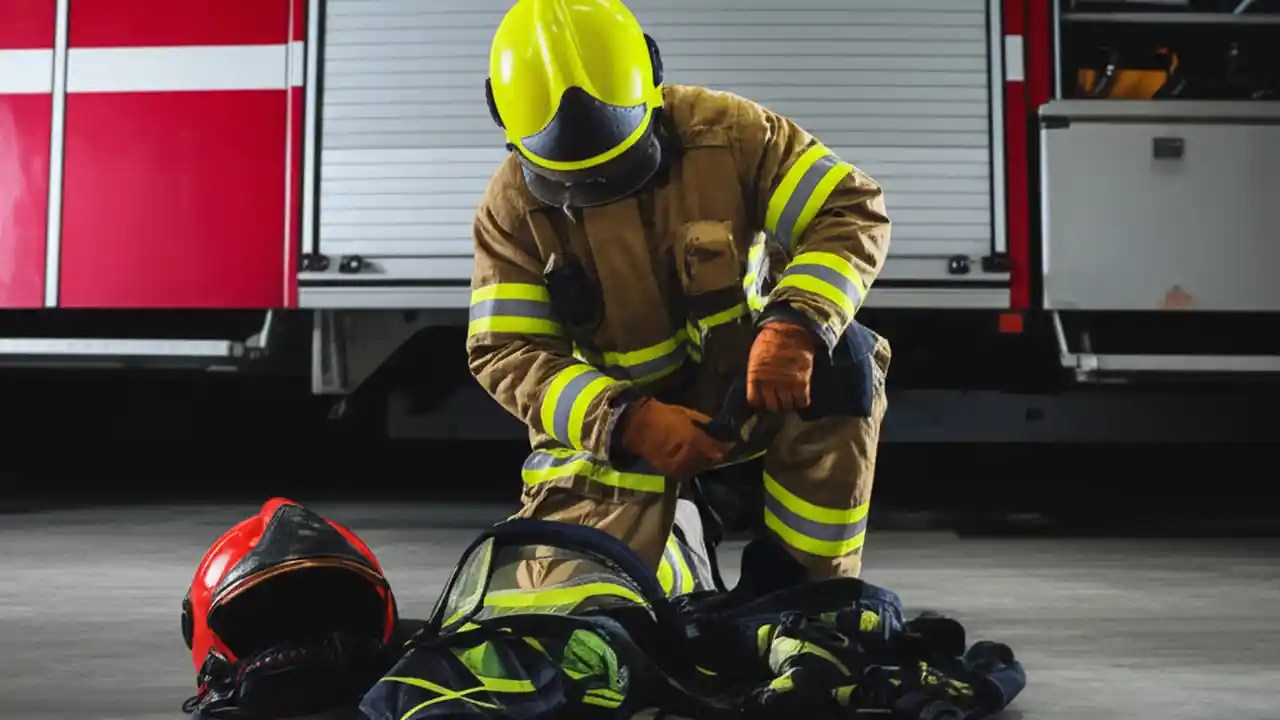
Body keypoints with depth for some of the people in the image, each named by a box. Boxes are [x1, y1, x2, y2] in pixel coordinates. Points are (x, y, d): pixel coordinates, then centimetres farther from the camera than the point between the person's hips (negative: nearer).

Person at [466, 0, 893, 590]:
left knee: (842, 361, -31)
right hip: (610, 418, 1)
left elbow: (854, 209, -18)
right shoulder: (513, 207, -11)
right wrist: (627, 422, -30)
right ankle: (670, 557, 27)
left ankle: (803, 582, -14)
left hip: (748, 381, 0)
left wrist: (795, 324, -37)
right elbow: (507, 353, -15)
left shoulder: (725, 130, -14)